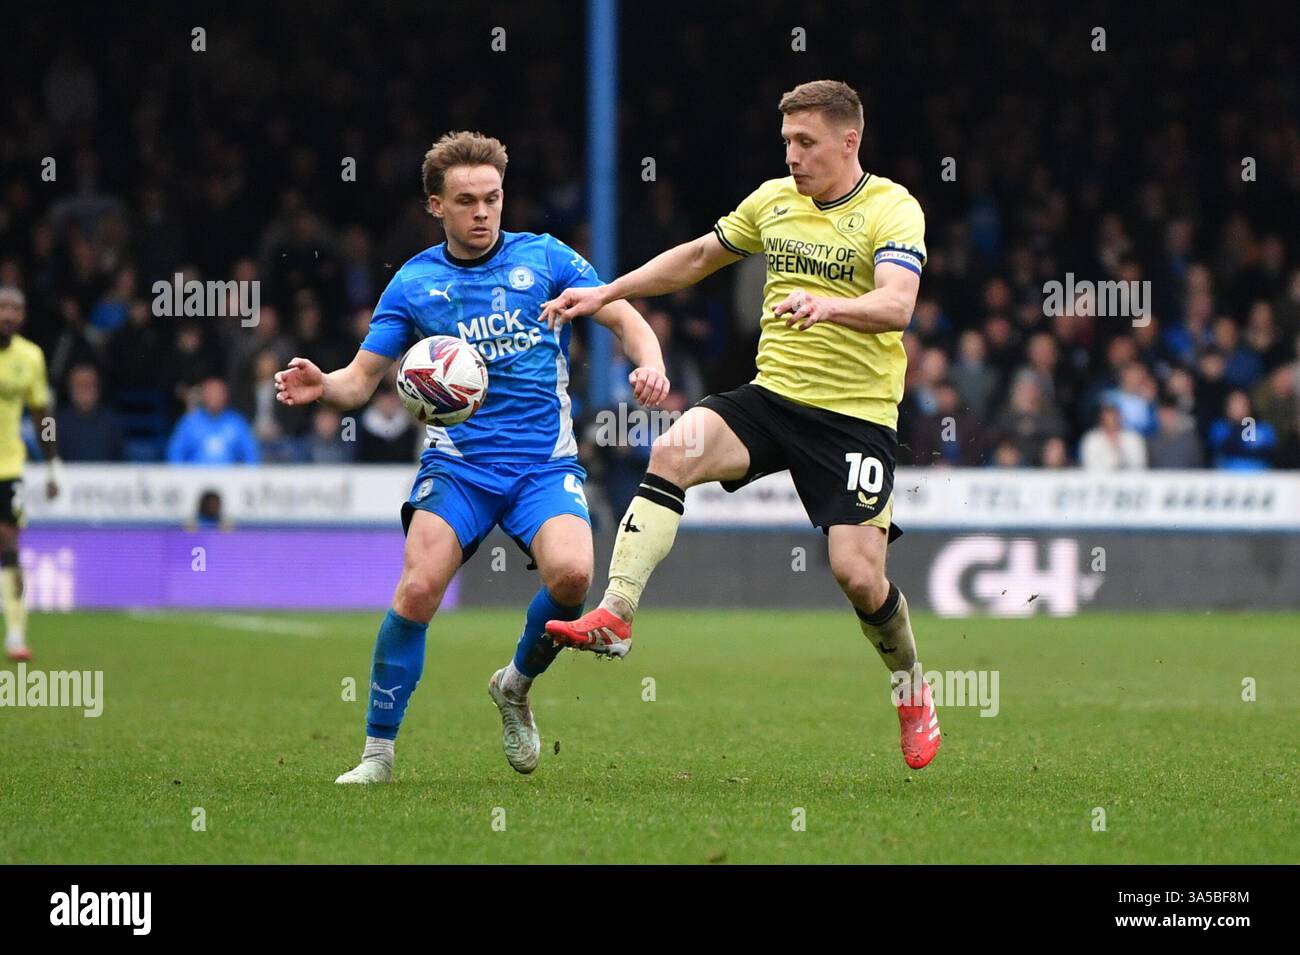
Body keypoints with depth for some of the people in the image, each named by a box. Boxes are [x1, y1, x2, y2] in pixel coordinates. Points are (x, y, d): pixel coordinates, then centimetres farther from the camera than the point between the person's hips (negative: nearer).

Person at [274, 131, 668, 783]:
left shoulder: (543, 258, 5)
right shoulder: (414, 283, 6)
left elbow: (624, 319, 8)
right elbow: (362, 380, 5)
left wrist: (648, 363, -14)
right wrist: (320, 386, -18)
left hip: (545, 462, 0)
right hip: (458, 463, 0)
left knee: (571, 573, -27)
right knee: (418, 588, -21)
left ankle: (517, 685, 5)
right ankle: (377, 753, -7)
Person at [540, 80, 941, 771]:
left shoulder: (892, 209, -9)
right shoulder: (773, 201, 9)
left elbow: (896, 304, -25)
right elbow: (699, 255, 25)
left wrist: (829, 305, -45)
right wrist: (606, 293, 20)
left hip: (856, 416, -5)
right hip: (772, 395, 5)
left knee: (856, 573, -12)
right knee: (673, 451, -24)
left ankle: (911, 690, 18)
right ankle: (615, 617, -27)